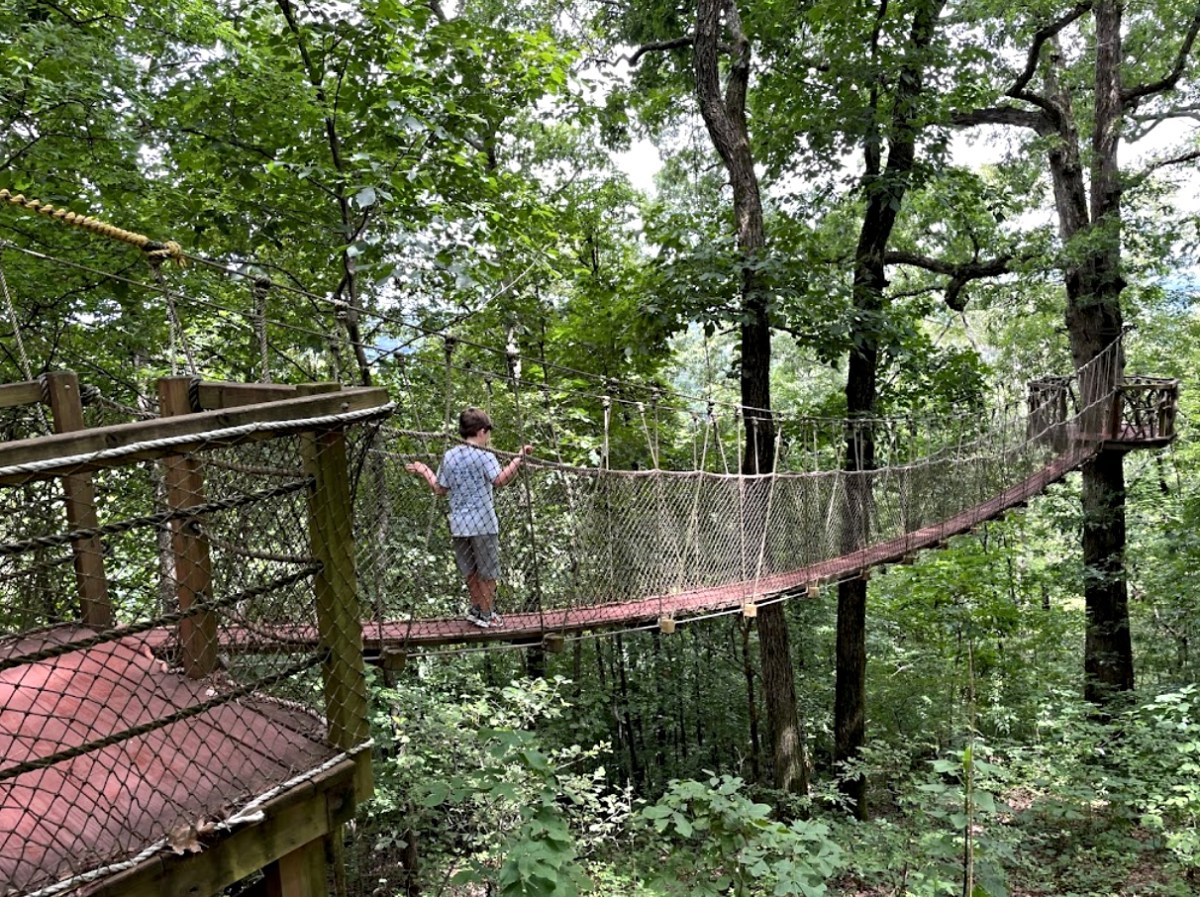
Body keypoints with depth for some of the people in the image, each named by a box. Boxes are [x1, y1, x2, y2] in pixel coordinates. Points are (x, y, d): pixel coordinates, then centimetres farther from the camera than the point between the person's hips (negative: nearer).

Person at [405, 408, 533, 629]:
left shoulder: (449, 456, 5)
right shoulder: (484, 456, -12)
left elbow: (440, 489, 10)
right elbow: (500, 479, -27)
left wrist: (424, 471, 24)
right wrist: (519, 458, -25)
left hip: (458, 524, 6)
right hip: (482, 523, -5)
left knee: (470, 570, 20)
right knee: (487, 572, 9)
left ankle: (476, 608, 31)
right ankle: (486, 615, 17)